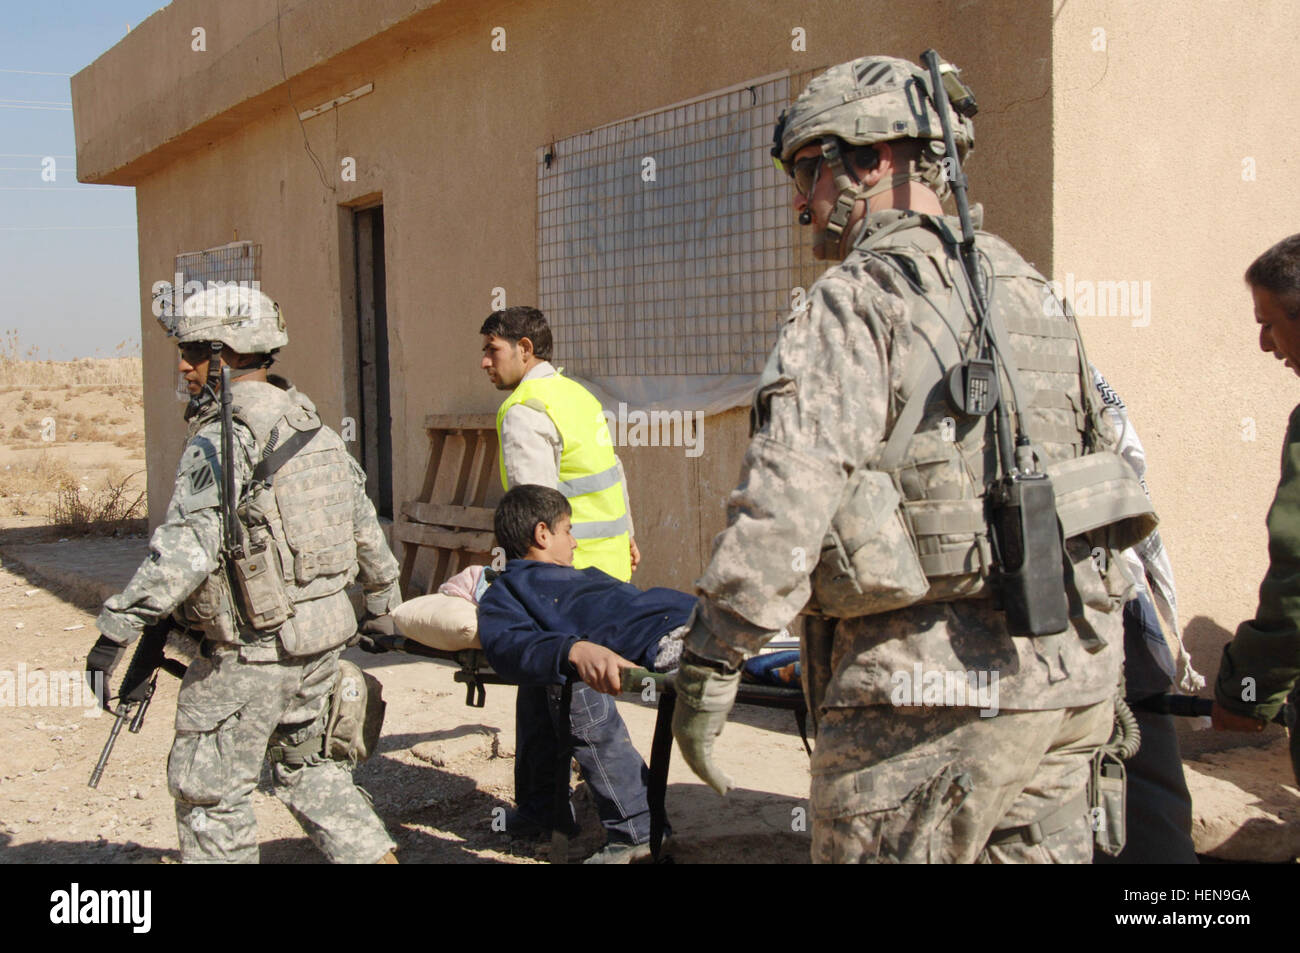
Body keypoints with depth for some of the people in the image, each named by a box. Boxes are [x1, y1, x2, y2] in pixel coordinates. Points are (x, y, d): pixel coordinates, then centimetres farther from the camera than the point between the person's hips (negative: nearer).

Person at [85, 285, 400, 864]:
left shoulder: (222, 438, -17)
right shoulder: (312, 427, 9)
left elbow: (185, 551, -26)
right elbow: (363, 527, 16)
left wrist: (116, 629, -24)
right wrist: (384, 601, 28)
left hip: (254, 648, -8)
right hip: (324, 633, 8)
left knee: (210, 787, 7)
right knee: (306, 764, 23)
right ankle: (371, 854, 22)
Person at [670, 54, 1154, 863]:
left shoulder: (856, 301, -9)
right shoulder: (1030, 294, 16)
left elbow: (786, 499, -20)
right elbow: (1104, 460, 20)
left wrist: (710, 667, -16)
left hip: (933, 684, -8)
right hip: (1072, 676, 8)